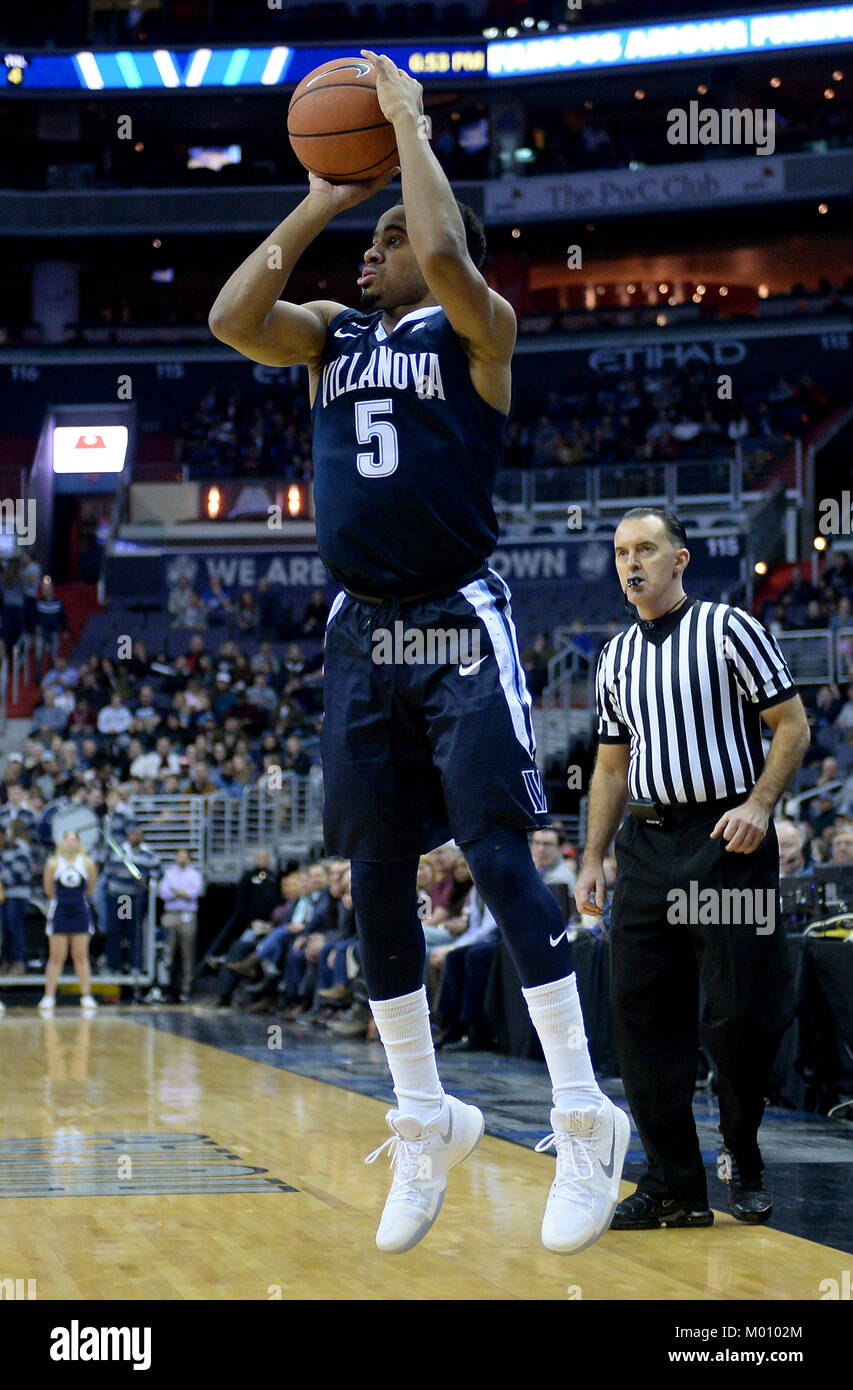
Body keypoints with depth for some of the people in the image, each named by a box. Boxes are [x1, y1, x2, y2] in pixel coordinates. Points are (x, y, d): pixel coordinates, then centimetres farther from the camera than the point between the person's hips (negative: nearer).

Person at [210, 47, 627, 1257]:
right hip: (362, 631, 6)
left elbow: (448, 254, -22)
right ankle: (426, 1123, 18)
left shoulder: (475, 330, -1)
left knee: (499, 859, -13)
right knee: (378, 883, 7)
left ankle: (584, 1118, -7)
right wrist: (319, 202, 2)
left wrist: (410, 124, -9)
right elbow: (231, 318, -2)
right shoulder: (335, 336, 15)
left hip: (460, 622, -6)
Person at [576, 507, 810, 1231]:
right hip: (646, 846, 6)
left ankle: (743, 1156, 17)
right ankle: (675, 1187, 5)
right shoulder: (617, 657, 16)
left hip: (726, 840, -6)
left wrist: (759, 804, -16)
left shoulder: (729, 628, -2)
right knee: (641, 1015, 0)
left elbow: (792, 723, -3)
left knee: (738, 1013, -7)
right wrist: (592, 859, 14)